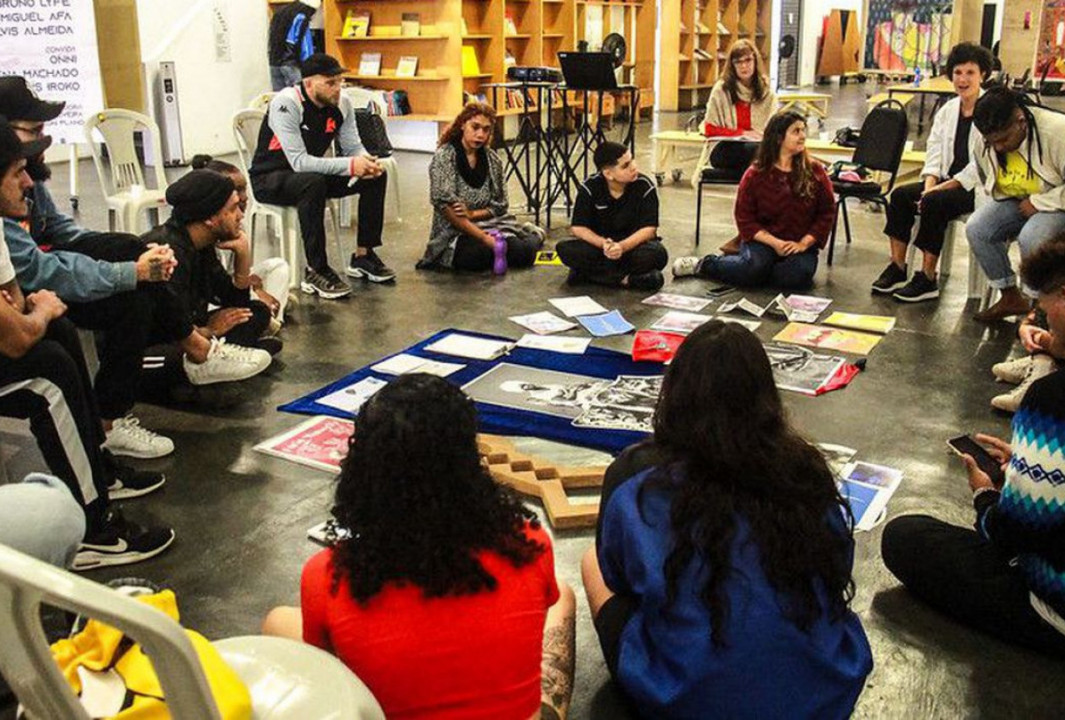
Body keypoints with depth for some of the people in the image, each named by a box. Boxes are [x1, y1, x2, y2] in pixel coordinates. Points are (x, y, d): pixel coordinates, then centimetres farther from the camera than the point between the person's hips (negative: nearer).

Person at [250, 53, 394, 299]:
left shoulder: (341, 104, -7)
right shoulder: (286, 103, -26)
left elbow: (353, 147, -2)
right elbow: (299, 161, -33)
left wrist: (366, 162, -27)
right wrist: (350, 165, -39)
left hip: (312, 173, 7)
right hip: (270, 178, -6)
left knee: (376, 176, -8)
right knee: (314, 183, -38)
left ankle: (363, 256, 0)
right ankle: (316, 272, -29)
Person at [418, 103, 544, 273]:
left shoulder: (492, 159, 8)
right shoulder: (444, 157, -7)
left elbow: (500, 205, 7)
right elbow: (445, 206, -17)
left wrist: (471, 213, -15)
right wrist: (485, 238, -23)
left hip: (490, 225, 7)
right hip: (454, 234, -7)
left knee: (526, 251, -19)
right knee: (481, 254, -39)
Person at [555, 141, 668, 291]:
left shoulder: (645, 186, -14)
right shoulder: (589, 188, -12)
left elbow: (649, 229, -17)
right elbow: (578, 227, -12)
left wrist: (622, 246, -35)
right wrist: (603, 243, -31)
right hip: (600, 244, 1)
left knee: (657, 254, -35)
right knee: (565, 249, -28)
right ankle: (627, 279, -27)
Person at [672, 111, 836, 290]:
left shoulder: (815, 171, 3)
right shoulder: (755, 174, -1)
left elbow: (827, 213, 3)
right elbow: (745, 219, -2)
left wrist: (804, 243, -10)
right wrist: (774, 243, -14)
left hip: (800, 246, 2)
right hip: (763, 240, -2)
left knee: (798, 276, -31)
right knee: (754, 267, -33)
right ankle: (704, 264, -8)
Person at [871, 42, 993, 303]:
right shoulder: (947, 110, 11)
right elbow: (934, 153, 8)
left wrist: (940, 189, -20)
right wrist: (929, 185, -11)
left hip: (977, 186, -7)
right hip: (948, 182, 7)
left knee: (934, 202, -30)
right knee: (900, 194, -13)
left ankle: (927, 279, -21)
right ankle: (897, 267, -11)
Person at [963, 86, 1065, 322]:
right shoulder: (982, 139, -11)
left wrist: (1038, 202, -24)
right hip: (1015, 201, 6)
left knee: (1031, 237, -33)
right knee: (976, 229, -19)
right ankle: (1011, 297, -3)